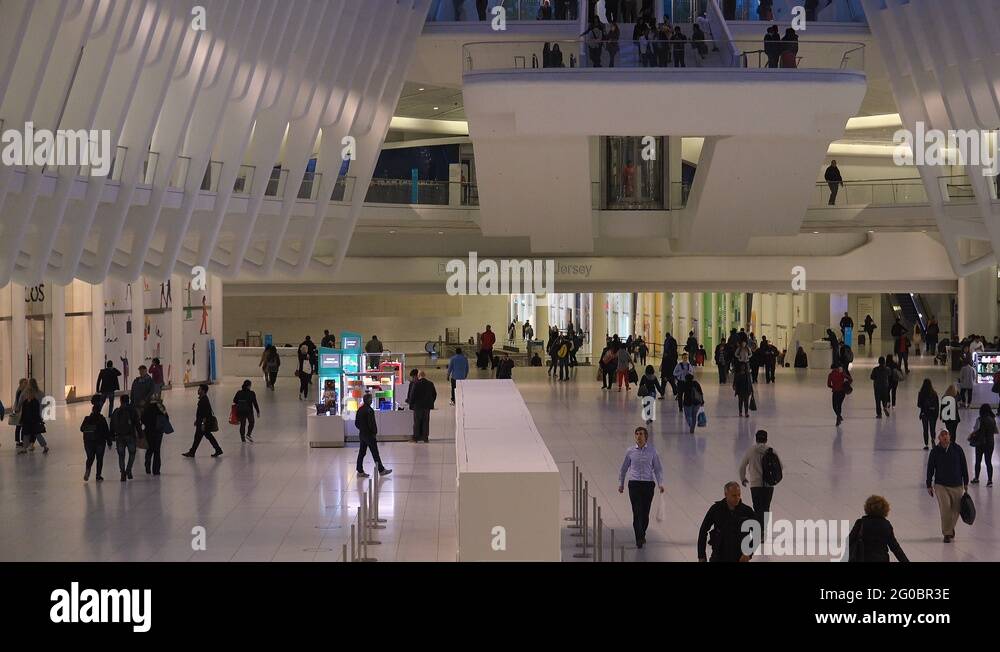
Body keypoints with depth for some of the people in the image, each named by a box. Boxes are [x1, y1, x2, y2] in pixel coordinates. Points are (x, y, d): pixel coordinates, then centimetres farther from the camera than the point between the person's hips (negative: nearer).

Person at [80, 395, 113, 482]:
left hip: (88, 442, 2)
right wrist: (109, 442, -1)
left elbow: (82, 429, 7)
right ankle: (98, 476, 8)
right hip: (100, 442, -2)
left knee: (90, 458, 15)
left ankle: (87, 469, -13)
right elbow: (107, 432, -10)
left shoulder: (87, 419, -4)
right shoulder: (101, 419, -12)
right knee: (99, 459, 9)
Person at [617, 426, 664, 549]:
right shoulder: (630, 451, 5)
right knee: (637, 512, -9)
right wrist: (621, 484, 13)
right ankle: (639, 539, -9)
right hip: (634, 484, 0)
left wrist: (660, 484, -3)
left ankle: (642, 535, 27)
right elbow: (623, 469, 14)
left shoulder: (652, 451, 4)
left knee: (645, 513, 5)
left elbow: (658, 469, 7)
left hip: (648, 484, 0)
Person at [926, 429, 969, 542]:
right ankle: (947, 533, -3)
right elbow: (930, 469, 3)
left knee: (955, 509, 9)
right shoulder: (935, 452, -5)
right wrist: (929, 485, 4)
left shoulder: (957, 449, -3)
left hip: (957, 485, 2)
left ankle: (951, 527, 36)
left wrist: (966, 482, 8)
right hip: (941, 485, -2)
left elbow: (964, 466, 6)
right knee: (945, 508, -13)